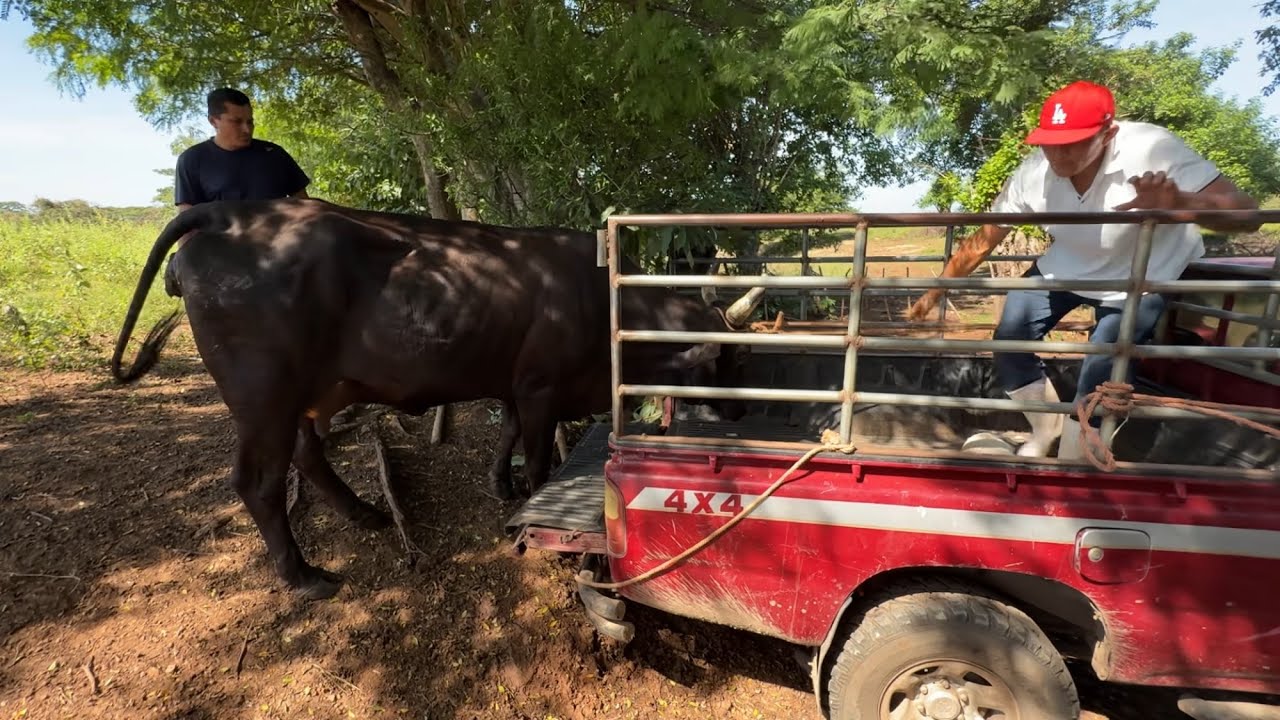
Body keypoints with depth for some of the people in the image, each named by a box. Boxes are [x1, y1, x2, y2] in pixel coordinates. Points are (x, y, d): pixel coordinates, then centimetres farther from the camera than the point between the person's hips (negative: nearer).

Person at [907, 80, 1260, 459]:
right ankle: (1047, 428, 21)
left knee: (1101, 371, -16)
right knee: (1009, 339, -7)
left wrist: (1180, 202, -57)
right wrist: (935, 292, -13)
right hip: (1065, 267, 4)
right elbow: (983, 239, -13)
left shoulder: (1152, 150, -32)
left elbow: (1246, 212, -35)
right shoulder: (1034, 171, -23)